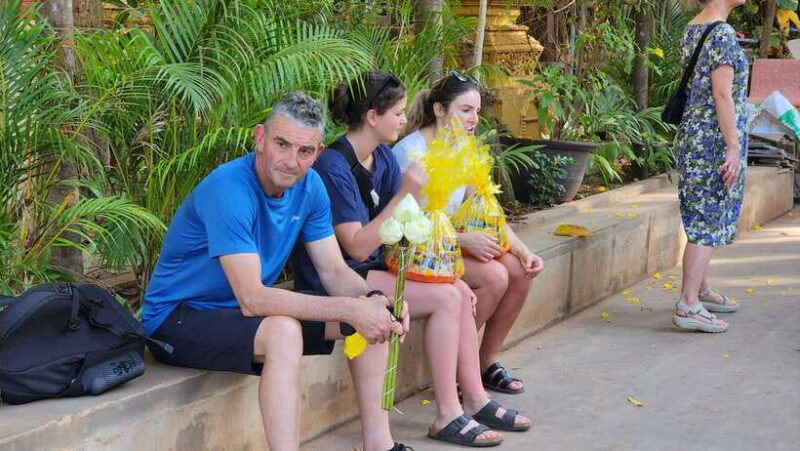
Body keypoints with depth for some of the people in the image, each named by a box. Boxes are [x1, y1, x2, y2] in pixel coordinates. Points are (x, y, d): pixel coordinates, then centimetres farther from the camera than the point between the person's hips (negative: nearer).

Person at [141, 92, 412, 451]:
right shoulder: (228, 189, -28)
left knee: (372, 315, -2)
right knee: (284, 331, -36)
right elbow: (251, 300, -34)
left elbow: (334, 272, 1)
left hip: (252, 308, 8)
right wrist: (349, 309, -35)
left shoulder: (308, 186, -3)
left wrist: (374, 300, -22)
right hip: (178, 317, -8)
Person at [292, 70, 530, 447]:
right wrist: (404, 195, -28)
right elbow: (357, 247, -26)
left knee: (458, 291, -2)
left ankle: (475, 399, 3)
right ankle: (448, 416, -12)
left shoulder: (383, 158, 6)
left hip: (370, 267, 9)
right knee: (445, 298, -17)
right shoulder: (334, 167, -21)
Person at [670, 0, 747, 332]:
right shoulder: (722, 33, -15)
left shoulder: (692, 29, 12)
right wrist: (734, 148, -18)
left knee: (701, 217, 17)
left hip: (692, 136, 9)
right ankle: (688, 305, -7)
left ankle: (700, 290, 28)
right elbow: (723, 95, -19)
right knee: (709, 221, -7)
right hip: (716, 140, -9)